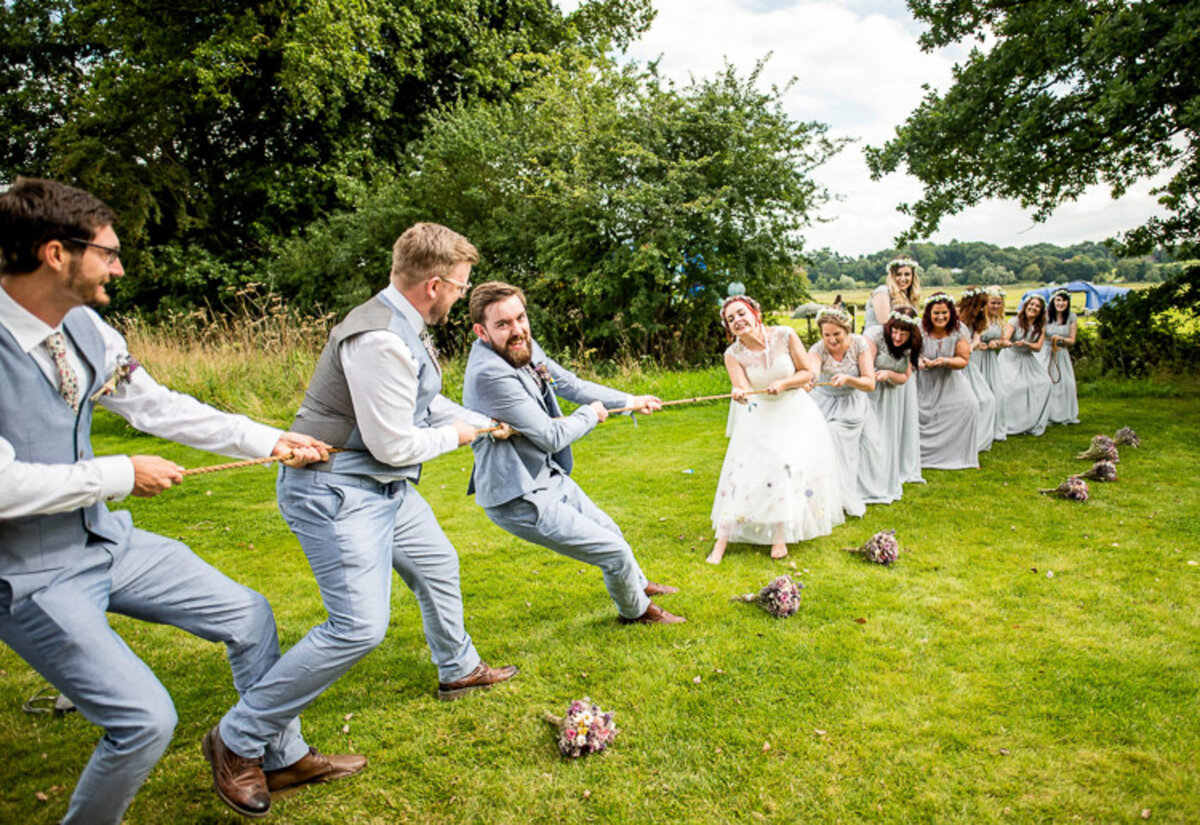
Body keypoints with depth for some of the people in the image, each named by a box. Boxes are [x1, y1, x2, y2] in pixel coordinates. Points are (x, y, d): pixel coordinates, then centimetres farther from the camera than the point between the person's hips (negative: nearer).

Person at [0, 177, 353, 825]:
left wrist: (270, 441, 6)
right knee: (146, 719, -14)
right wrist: (122, 475, -18)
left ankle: (280, 757, 31)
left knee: (249, 616, 11)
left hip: (105, 539, 8)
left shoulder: (83, 327, -1)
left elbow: (156, 406, 7)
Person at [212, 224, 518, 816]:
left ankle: (458, 670, 49)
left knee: (437, 567, 25)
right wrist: (453, 435, -6)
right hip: (337, 492, -11)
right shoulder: (379, 340, -27)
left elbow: (427, 400, 24)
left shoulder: (408, 329, 6)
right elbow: (393, 444, -24)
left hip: (385, 487, 11)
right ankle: (237, 740, 2)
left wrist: (484, 424, 34)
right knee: (359, 627, -13)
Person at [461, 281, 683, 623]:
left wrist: (630, 401, 21)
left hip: (549, 476, 9)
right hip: (521, 498, -9)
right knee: (616, 552, 1)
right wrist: (591, 413, -6)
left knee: (609, 531, 27)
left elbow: (571, 384, 13)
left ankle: (639, 584, 57)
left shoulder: (525, 348, -4)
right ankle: (636, 610, 32)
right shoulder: (489, 374, -30)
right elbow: (552, 437, -26)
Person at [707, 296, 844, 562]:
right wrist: (740, 395, -47)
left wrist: (783, 383, -22)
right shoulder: (733, 354, -10)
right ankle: (722, 541, -7)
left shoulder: (784, 336, -12)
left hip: (797, 412, 0)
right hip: (762, 417, 0)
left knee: (790, 466, -12)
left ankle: (780, 536, 4)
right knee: (743, 470, -9)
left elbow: (807, 372, -5)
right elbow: (743, 388, -24)